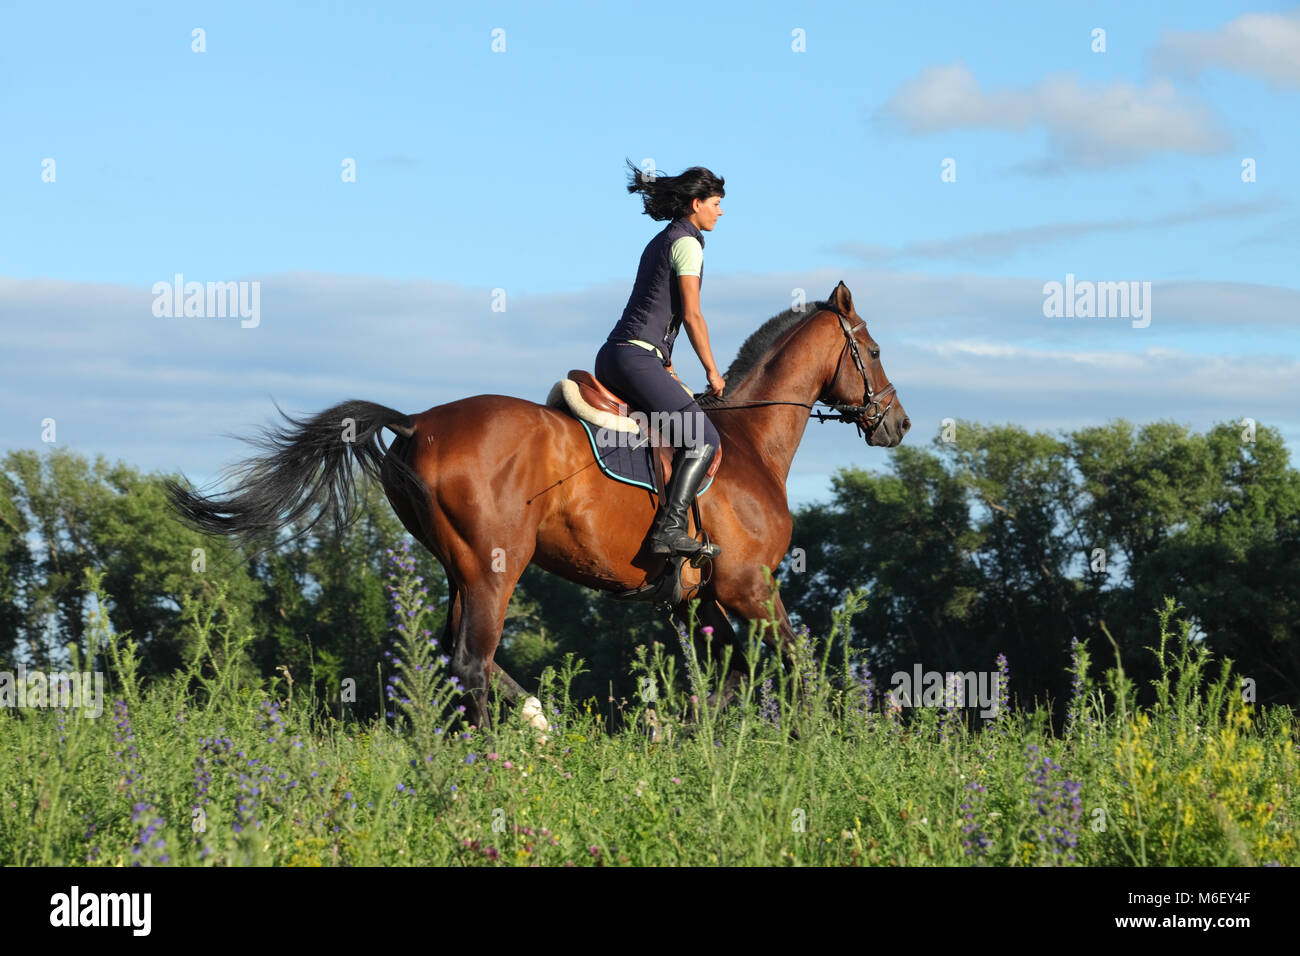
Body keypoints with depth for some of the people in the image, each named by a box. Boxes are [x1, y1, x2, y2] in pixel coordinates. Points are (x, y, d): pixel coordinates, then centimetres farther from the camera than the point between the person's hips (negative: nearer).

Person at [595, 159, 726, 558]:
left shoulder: (660, 242, 23)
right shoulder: (686, 243, -6)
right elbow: (692, 315, -11)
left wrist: (669, 373, 25)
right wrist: (712, 372, -4)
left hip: (611, 358, 10)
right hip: (636, 358, -10)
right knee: (705, 440, -14)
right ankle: (670, 528, -25)